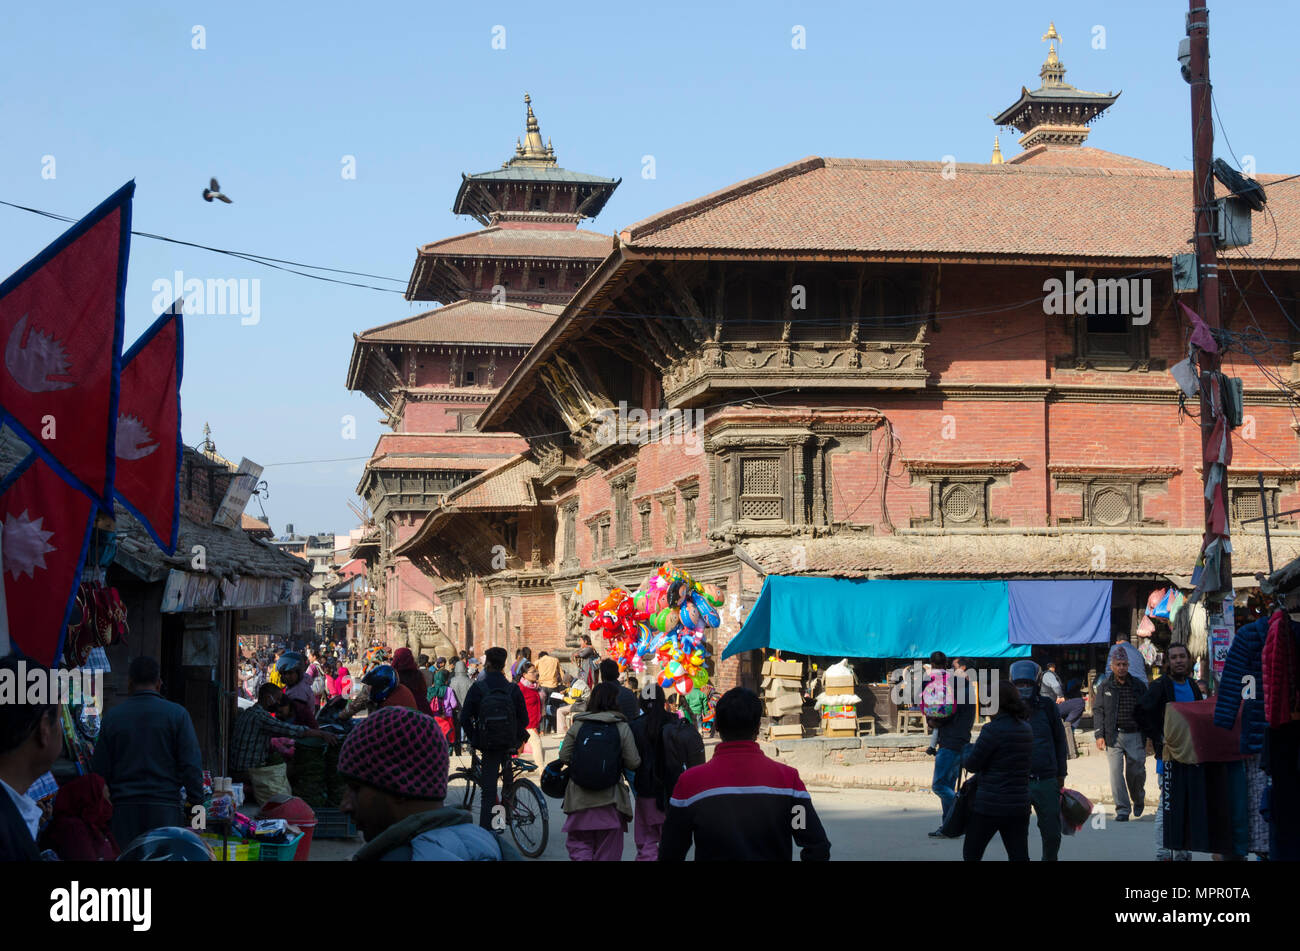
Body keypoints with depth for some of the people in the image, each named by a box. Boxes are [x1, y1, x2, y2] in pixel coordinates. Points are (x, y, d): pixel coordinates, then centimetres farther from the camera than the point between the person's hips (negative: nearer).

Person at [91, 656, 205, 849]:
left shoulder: (111, 717, 5)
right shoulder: (177, 714, 0)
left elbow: (100, 771, 8)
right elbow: (191, 766, -3)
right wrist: (196, 806, 2)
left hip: (124, 809, 2)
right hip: (165, 808, -2)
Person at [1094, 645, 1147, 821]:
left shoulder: (1139, 686, 7)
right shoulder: (1104, 686, 6)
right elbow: (1098, 711, 4)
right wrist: (1099, 735, -5)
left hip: (1135, 736, 0)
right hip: (1113, 736, 0)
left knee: (1136, 771, 0)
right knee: (1116, 772, -6)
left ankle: (1138, 800, 29)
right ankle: (1122, 809, 0)